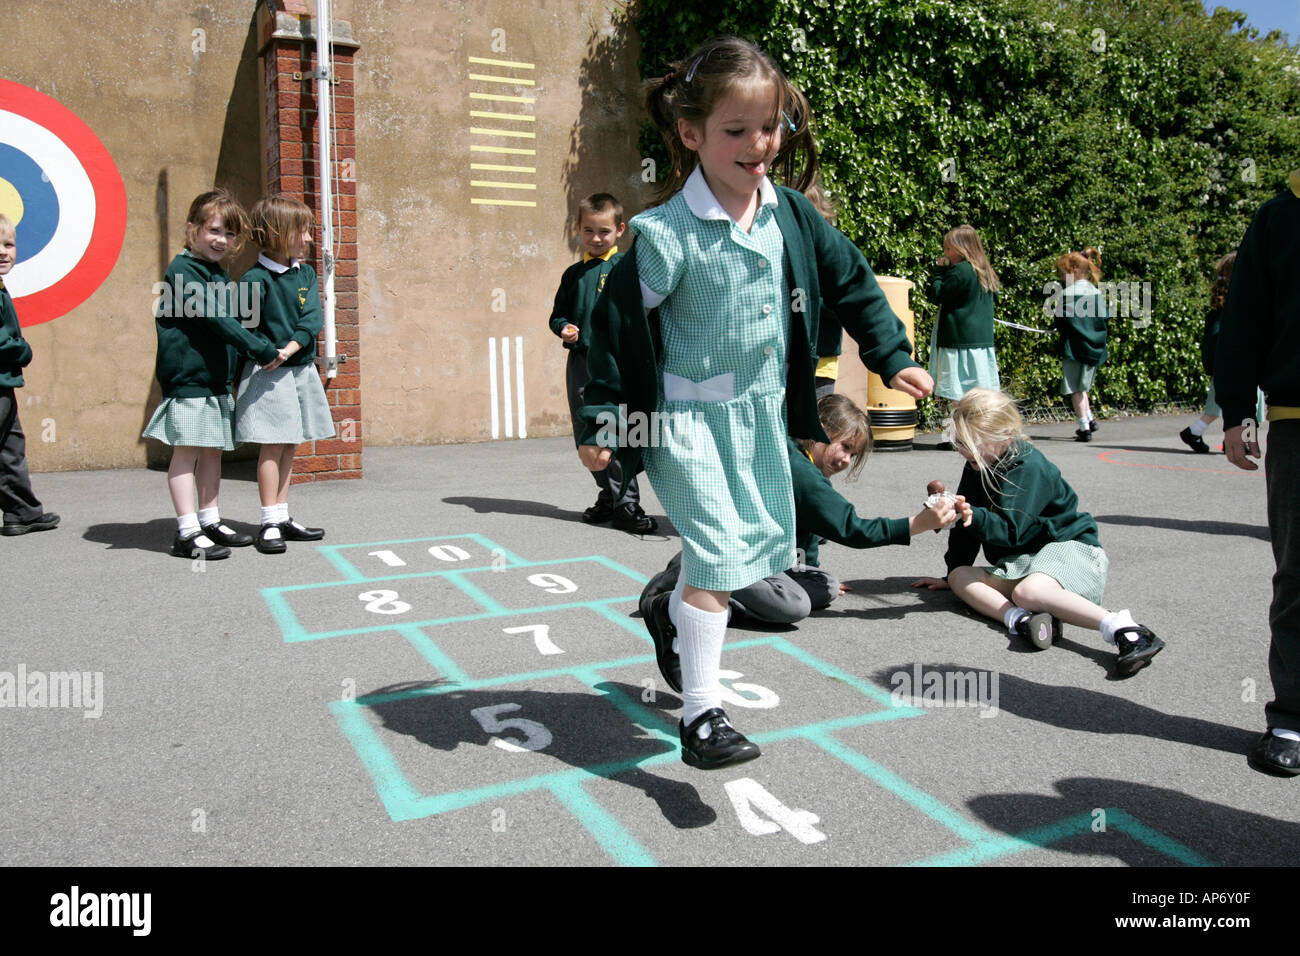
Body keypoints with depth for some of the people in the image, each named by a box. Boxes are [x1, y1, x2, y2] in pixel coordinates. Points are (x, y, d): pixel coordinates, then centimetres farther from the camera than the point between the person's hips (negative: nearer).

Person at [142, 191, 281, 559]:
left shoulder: (218, 274, 17)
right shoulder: (183, 270, -11)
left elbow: (232, 321, 19)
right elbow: (215, 319, -20)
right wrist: (264, 351, -21)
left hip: (216, 378, 9)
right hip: (188, 377, -9)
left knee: (213, 450, 12)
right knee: (187, 450, -4)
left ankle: (210, 521, 21)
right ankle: (187, 533, 0)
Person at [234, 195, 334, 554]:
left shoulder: (306, 273, 8)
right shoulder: (255, 279, -11)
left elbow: (312, 318, -3)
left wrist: (290, 349, -16)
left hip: (301, 369, 6)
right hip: (268, 375, -6)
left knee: (289, 447, 11)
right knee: (273, 446, -4)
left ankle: (283, 518, 20)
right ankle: (270, 524, 2)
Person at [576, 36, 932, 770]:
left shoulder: (791, 213, -1)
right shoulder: (668, 233, -18)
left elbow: (851, 282, 12)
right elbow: (619, 323, -14)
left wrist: (894, 358, 11)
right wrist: (600, 422, -13)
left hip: (761, 410, 7)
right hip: (687, 416, -7)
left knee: (767, 544, 17)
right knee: (718, 553, -13)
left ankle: (673, 609, 44)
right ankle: (702, 715, -1)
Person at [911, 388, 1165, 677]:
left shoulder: (1029, 466, -18)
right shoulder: (976, 468, 6)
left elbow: (1009, 530, -27)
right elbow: (967, 523, 15)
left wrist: (973, 516, -44)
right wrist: (952, 574, 15)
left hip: (1069, 546, -8)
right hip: (1019, 559, 8)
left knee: (1027, 592, -39)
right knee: (961, 579, -16)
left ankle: (1123, 629, -41)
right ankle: (1021, 620, -39)